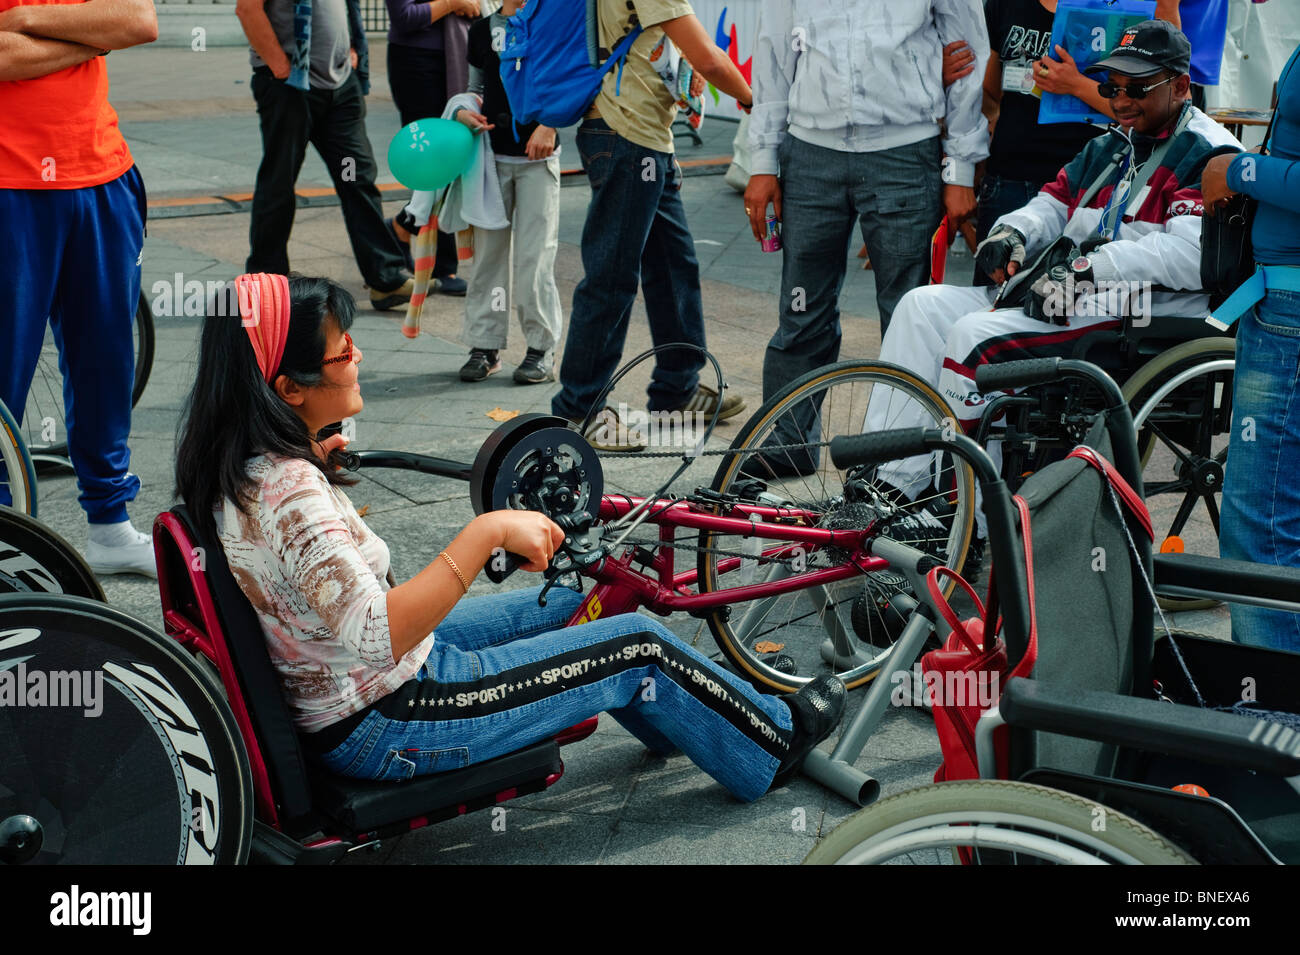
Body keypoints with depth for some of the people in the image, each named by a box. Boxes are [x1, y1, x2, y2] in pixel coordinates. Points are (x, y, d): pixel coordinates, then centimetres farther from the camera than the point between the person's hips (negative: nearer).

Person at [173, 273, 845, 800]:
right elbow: (379, 636, -38)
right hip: (381, 725, -10)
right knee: (638, 648, 1)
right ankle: (776, 745, 25)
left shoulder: (235, 464, -2)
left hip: (336, 690, 10)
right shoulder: (286, 492, -33)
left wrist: (315, 460, 11)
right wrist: (488, 532, -36)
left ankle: (676, 724, 45)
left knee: (571, 603, 22)